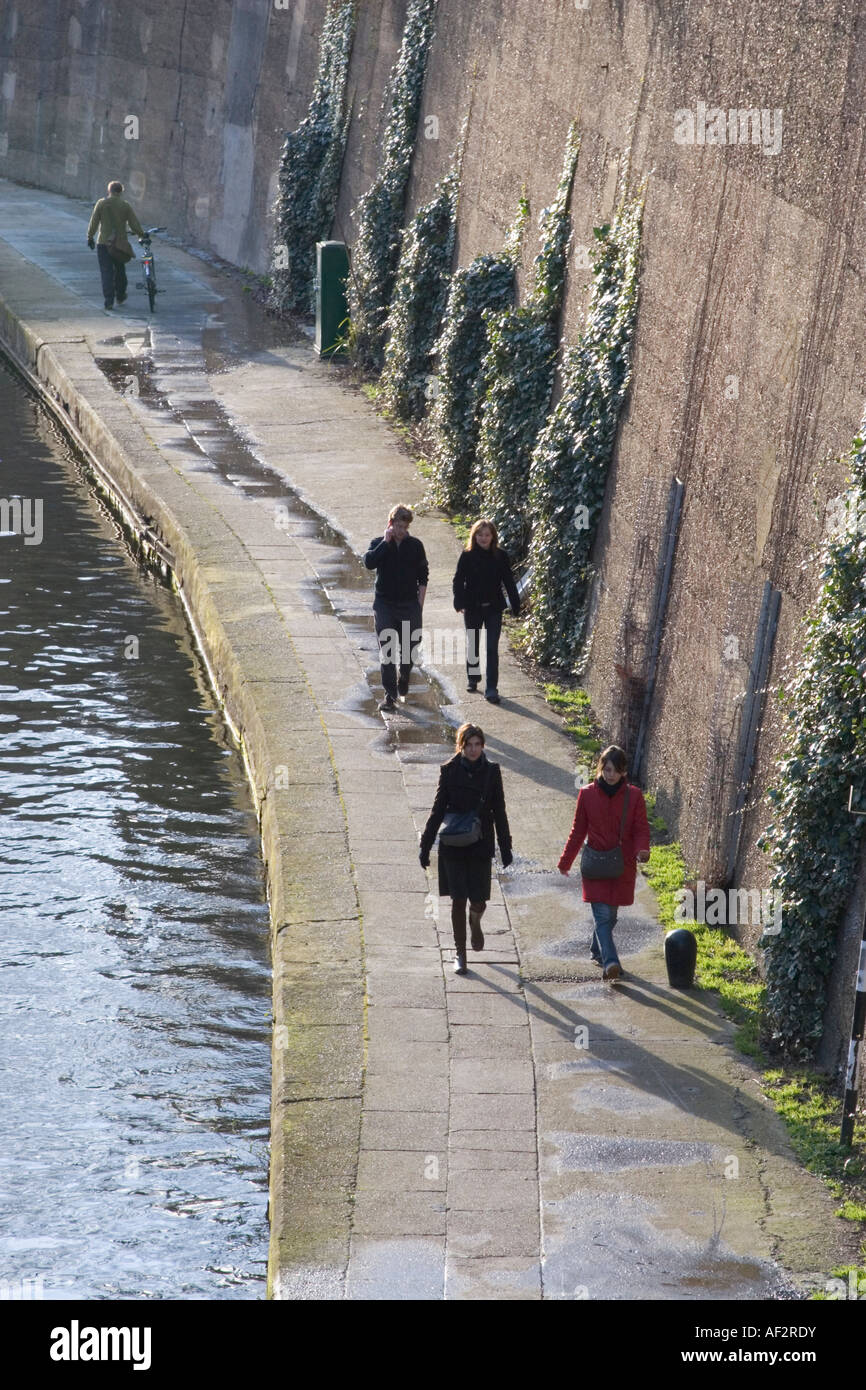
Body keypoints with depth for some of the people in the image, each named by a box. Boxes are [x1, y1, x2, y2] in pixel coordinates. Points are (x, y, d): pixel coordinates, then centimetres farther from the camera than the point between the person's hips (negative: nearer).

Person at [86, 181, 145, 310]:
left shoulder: (101, 203, -4)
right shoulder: (125, 205, -3)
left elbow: (93, 222, -2)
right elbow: (134, 224, 0)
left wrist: (90, 237, 9)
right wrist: (142, 235, 15)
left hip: (104, 243, -1)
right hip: (121, 243, 1)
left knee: (106, 272, 0)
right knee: (120, 270, 20)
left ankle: (109, 301, -7)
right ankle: (120, 296, 32)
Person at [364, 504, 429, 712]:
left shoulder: (415, 545, 4)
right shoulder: (379, 543, 0)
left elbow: (423, 576, 8)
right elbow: (369, 562, -20)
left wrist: (419, 602, 1)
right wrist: (386, 542, -17)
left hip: (409, 604, 1)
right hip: (385, 604, -1)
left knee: (409, 648, 8)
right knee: (387, 652, -6)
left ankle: (403, 679, 38)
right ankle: (390, 695, -5)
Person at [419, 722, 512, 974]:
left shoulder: (492, 771, -1)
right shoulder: (450, 770, -3)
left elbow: (499, 812, 6)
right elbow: (438, 810, 1)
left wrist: (505, 847, 6)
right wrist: (425, 845, -1)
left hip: (481, 845, 1)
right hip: (453, 846, 0)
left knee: (478, 900, -1)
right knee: (458, 900, -1)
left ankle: (475, 922, 35)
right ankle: (459, 952, 14)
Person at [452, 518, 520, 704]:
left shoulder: (500, 556, -1)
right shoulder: (467, 556, -4)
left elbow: (508, 582, 3)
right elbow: (459, 580, -6)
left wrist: (516, 605, 1)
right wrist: (459, 602, -19)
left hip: (494, 608, 0)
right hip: (473, 608, 0)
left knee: (492, 648, -5)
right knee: (473, 645, 15)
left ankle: (491, 689, -5)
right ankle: (473, 678, 36)